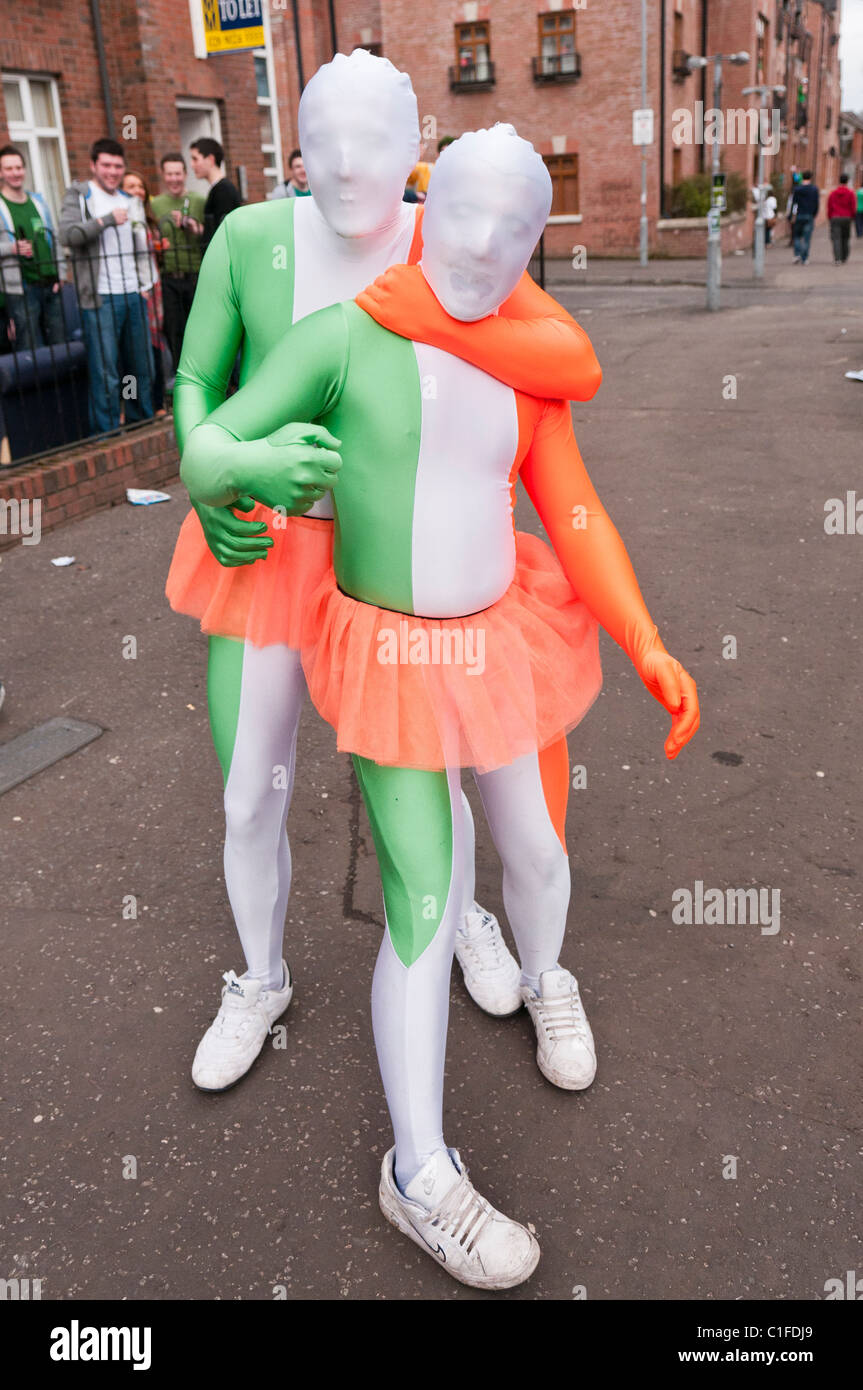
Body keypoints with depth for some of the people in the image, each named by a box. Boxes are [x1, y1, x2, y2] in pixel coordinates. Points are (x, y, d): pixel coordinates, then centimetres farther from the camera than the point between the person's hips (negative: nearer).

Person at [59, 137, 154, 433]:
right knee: (105, 373, -7)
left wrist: (145, 285, 14)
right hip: (100, 299, -6)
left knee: (142, 368, 9)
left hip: (134, 296, 6)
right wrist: (106, 220, -18)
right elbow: (67, 234, -15)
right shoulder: (78, 196, 2)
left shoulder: (130, 201, 19)